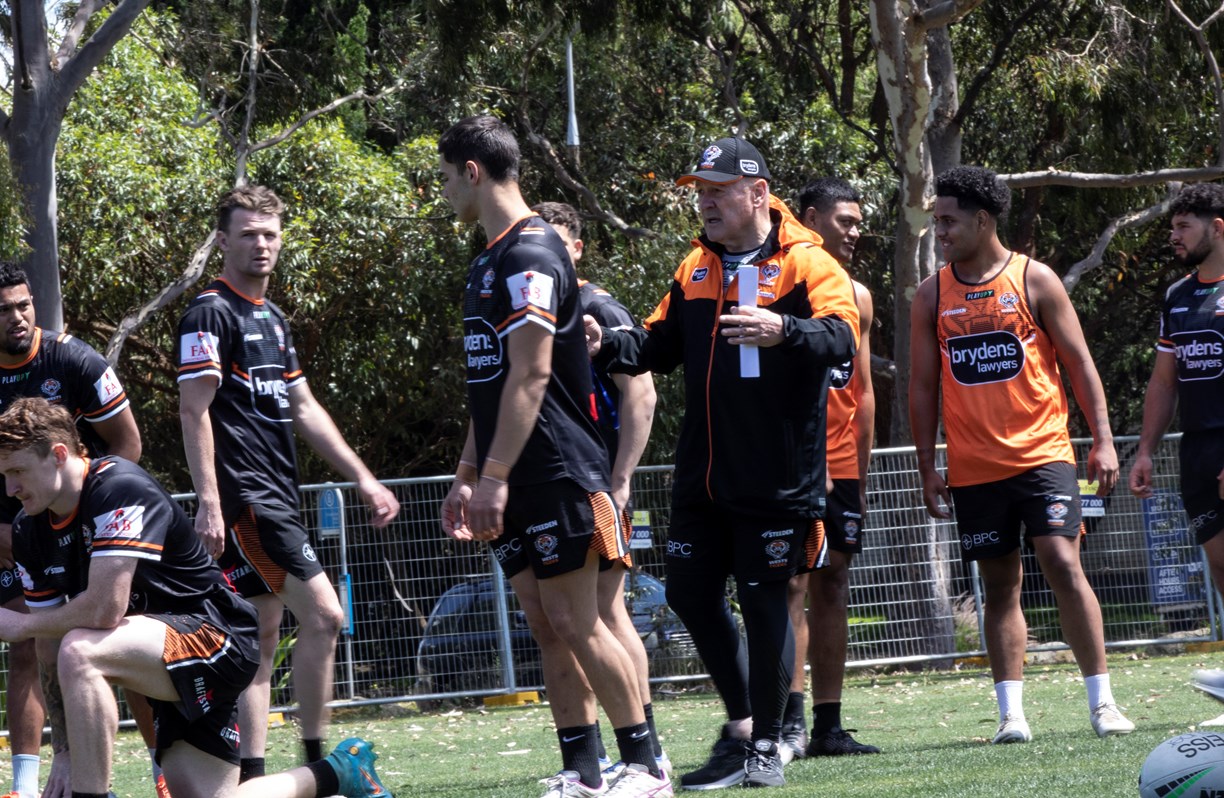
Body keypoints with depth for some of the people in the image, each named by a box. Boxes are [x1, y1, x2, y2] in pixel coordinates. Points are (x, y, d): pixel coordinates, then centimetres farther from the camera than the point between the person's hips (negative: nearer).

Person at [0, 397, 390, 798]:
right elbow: (51, 651, 7)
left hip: (218, 634, -9)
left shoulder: (119, 488, -22)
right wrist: (64, 752, 0)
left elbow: (105, 608, -31)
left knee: (81, 652, -32)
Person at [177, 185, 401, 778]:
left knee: (262, 639, 6)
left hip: (276, 499, 9)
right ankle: (317, 763, -8)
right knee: (322, 614, -14)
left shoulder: (272, 318, 19)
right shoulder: (211, 313, -8)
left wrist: (363, 479, 20)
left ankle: (250, 777, 6)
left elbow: (302, 408, 23)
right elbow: (193, 410, -14)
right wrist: (208, 503, -21)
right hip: (245, 498, -9)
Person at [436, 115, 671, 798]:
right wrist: (468, 477, 22)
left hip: (556, 472, -9)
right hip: (515, 484, 9)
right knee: (545, 621, 7)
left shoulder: (529, 255, -14)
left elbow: (530, 375, -20)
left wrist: (494, 476, -22)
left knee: (573, 619, -9)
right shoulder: (495, 257, 17)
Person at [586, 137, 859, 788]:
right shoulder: (696, 269, 13)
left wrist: (783, 331, -42)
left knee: (763, 600, -1)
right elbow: (663, 343, 22)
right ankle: (740, 720, 24)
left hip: (775, 478, -7)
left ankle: (766, 745, 10)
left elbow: (841, 337, -22)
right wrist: (609, 347, 2)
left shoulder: (806, 265, -8)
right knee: (691, 594, 8)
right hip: (702, 473, 7)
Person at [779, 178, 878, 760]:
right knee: (792, 581, -13)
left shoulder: (857, 295, 17)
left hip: (841, 468, 7)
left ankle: (828, 725, 9)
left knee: (832, 587, 7)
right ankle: (789, 718, -17)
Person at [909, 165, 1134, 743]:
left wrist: (1103, 440, -5)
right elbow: (923, 386, 11)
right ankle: (1011, 712, 5)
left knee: (1062, 563, -13)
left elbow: (1079, 363, 2)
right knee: (1000, 585, 4)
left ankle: (1102, 702, -8)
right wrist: (927, 468, 7)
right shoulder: (932, 295, 7)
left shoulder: (1034, 280, 0)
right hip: (974, 469, 3)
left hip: (1041, 453, -3)